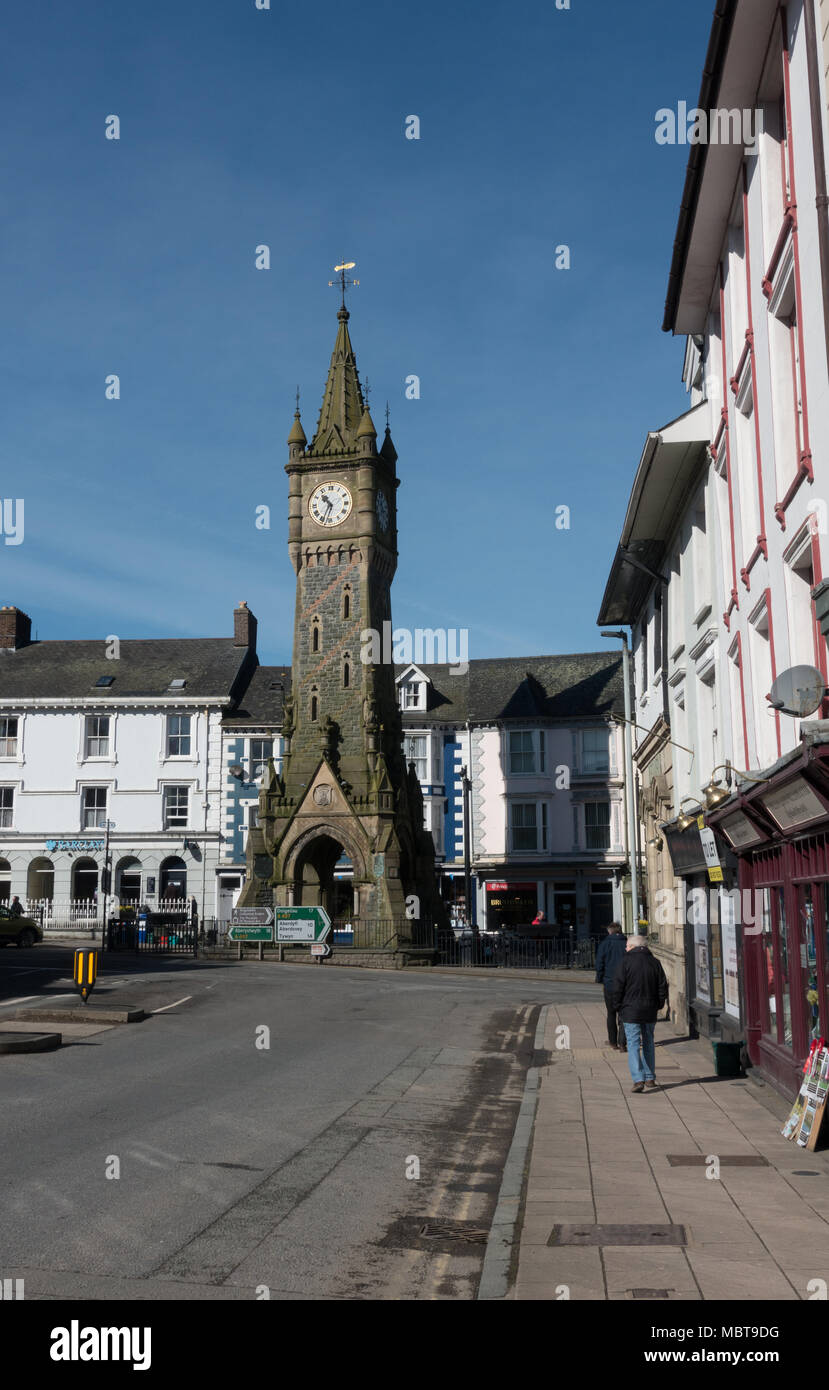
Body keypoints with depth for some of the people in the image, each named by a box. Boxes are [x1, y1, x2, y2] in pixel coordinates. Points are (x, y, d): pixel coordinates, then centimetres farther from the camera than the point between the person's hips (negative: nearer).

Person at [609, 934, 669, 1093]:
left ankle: (638, 1080, -12)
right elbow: (663, 986, 7)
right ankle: (650, 1079, 18)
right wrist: (658, 1005, 16)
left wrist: (617, 1006, 2)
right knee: (648, 1044, 15)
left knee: (633, 1045, -3)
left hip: (631, 1010, -4)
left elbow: (618, 986, -9)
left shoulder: (626, 961, -7)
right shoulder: (654, 962, 6)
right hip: (650, 1011, 4)